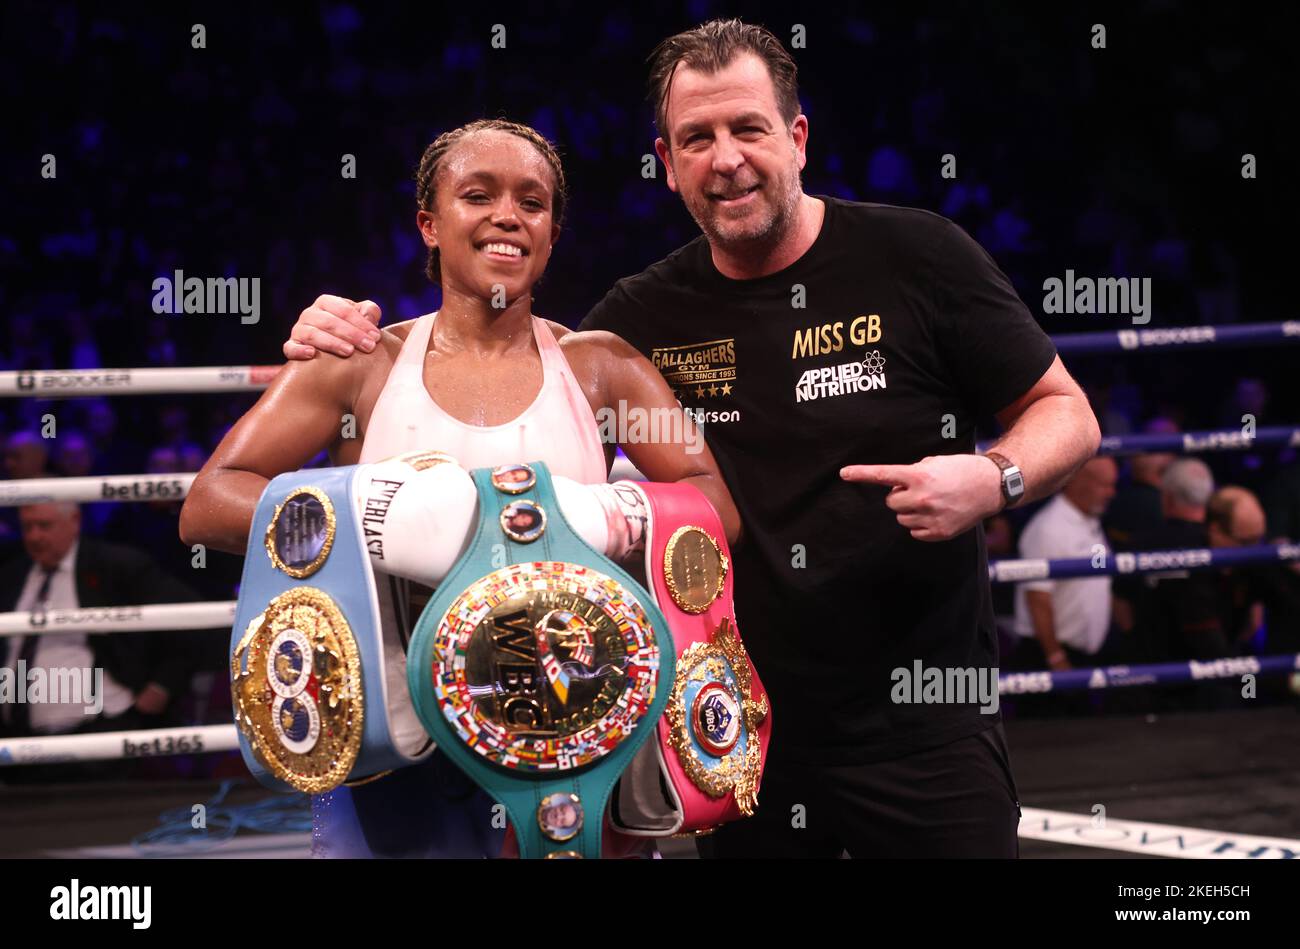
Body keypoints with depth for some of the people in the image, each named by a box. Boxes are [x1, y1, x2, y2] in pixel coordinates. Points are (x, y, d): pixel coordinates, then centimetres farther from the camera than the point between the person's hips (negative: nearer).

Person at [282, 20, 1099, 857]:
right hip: (741, 731, 3)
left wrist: (993, 479, -21)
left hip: (923, 727, -2)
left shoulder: (914, 255, -6)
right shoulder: (648, 316, 3)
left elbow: (1065, 413, 1)